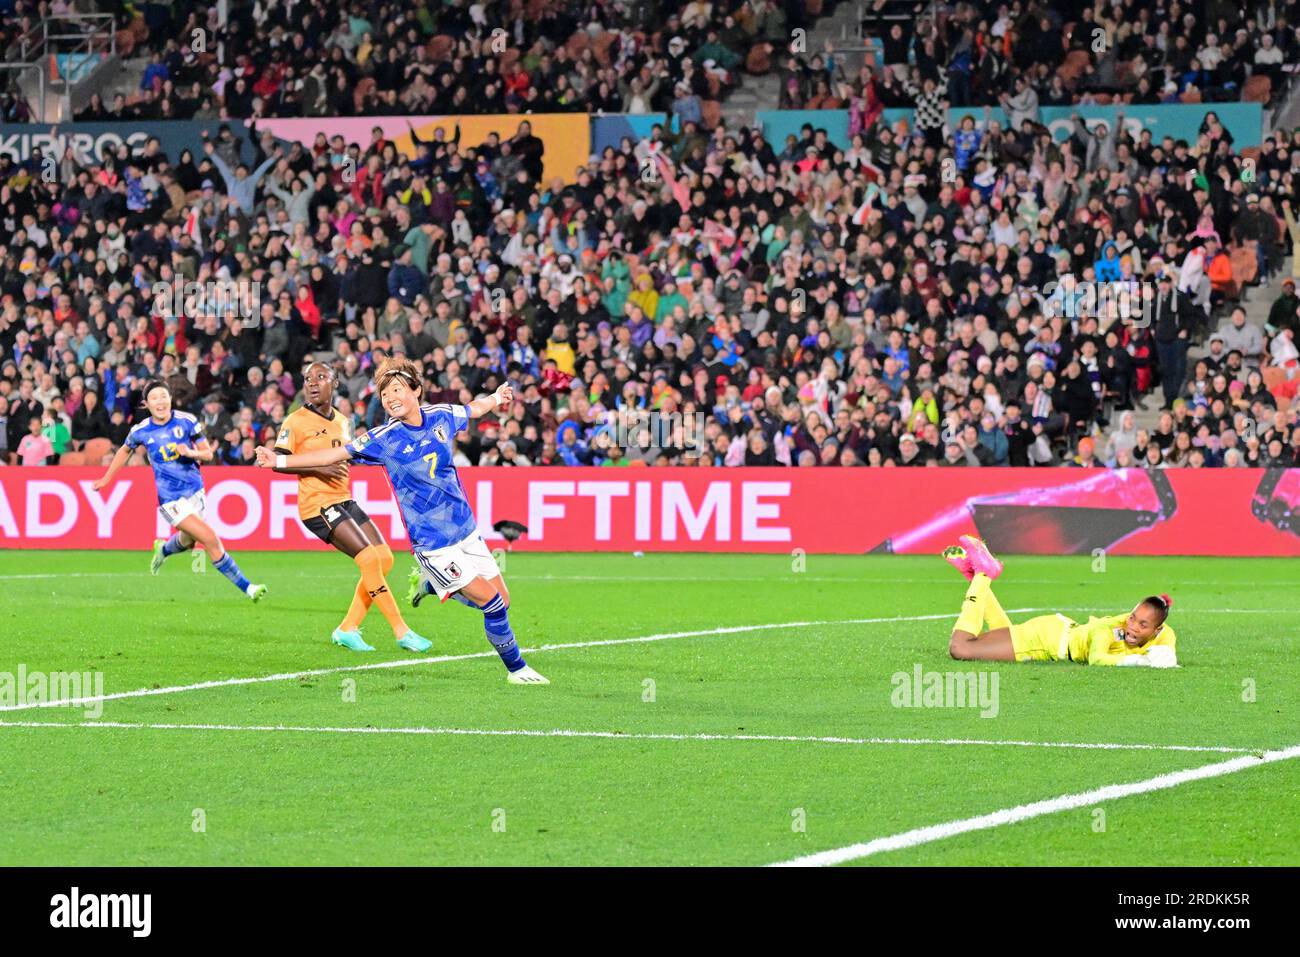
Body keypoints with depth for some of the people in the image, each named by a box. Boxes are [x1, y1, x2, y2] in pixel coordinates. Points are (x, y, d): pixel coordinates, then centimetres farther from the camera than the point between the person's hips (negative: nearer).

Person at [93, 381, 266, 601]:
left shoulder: (186, 421, -6)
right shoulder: (141, 431, -6)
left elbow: (208, 453, -1)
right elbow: (125, 451, 15)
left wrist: (191, 452, -23)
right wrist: (106, 479, 22)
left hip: (195, 491, 3)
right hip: (171, 499, -3)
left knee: (188, 541, 23)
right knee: (211, 541, -16)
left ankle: (163, 550, 58)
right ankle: (246, 587, -9)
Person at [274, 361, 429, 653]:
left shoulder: (342, 421, 14)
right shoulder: (296, 421, -9)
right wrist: (318, 468, -25)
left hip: (344, 499, 9)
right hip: (317, 505, -9)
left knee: (384, 557, 2)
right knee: (369, 558, -17)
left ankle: (348, 629, 11)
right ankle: (401, 632, -11)